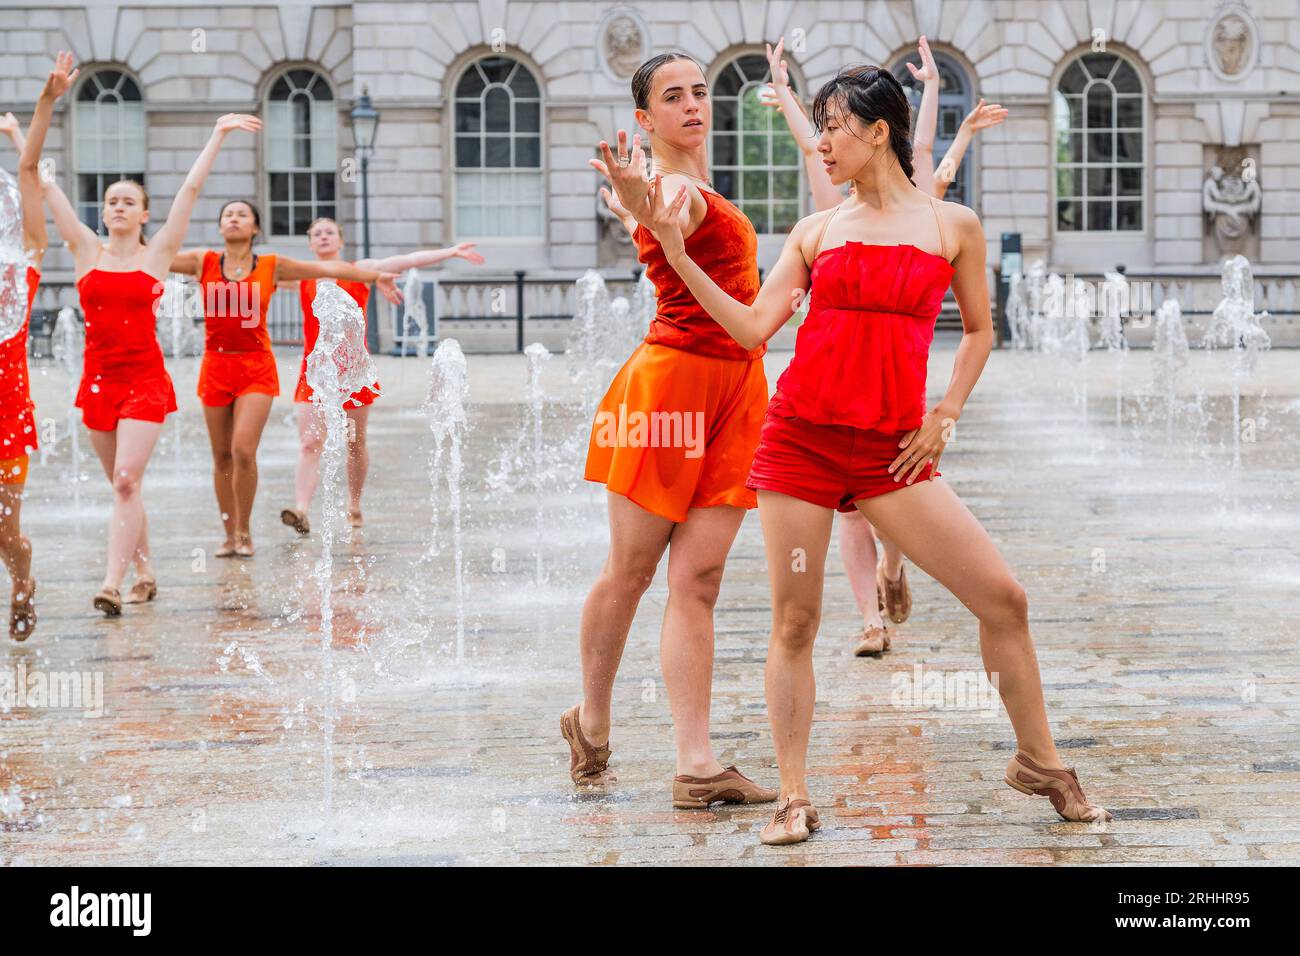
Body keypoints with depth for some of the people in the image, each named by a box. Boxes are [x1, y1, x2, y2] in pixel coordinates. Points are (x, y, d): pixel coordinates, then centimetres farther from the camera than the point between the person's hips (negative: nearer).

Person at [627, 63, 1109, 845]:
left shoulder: (953, 226, 5)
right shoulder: (817, 231, 8)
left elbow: (979, 330, 16)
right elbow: (754, 329, 2)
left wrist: (946, 417, 5)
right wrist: (677, 253, -3)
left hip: (893, 452, -1)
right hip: (802, 437, 1)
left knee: (1003, 598, -5)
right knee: (795, 620, 0)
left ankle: (1040, 760, 13)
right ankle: (794, 798, 9)